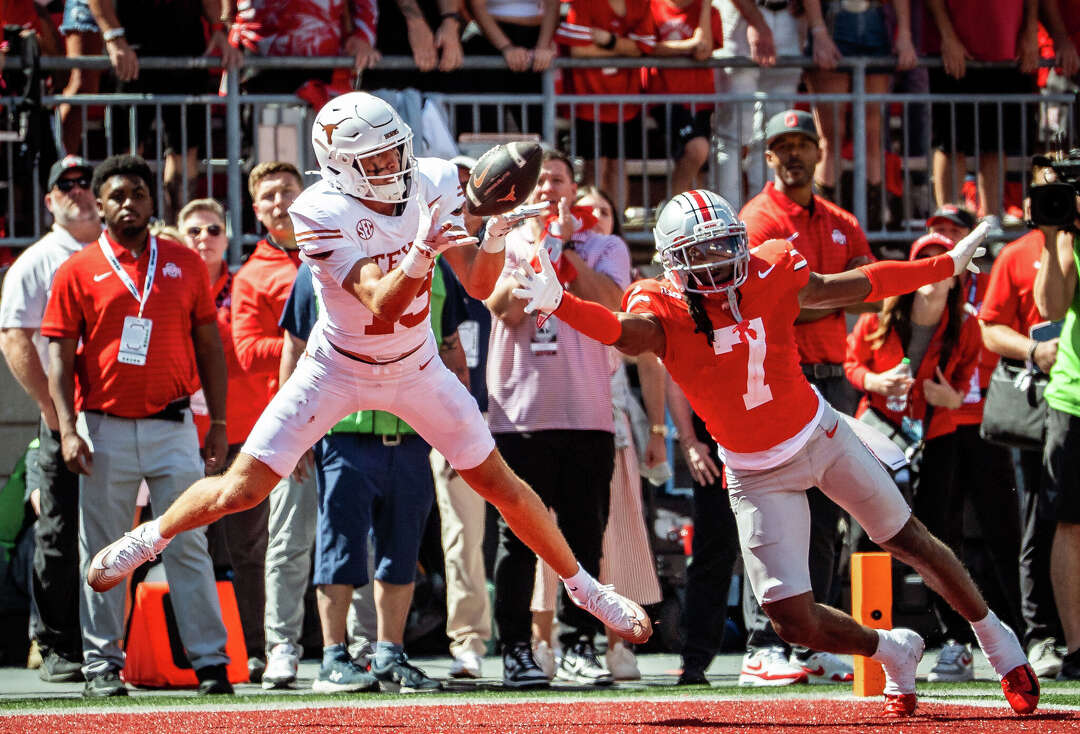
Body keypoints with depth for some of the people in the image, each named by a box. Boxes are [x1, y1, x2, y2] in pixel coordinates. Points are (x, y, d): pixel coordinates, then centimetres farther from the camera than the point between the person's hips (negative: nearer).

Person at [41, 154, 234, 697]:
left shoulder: (185, 264, 9)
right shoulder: (79, 271, 3)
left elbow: (208, 345, 12)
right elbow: (60, 355, 1)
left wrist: (218, 423, 7)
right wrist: (68, 428, -10)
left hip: (172, 427, 1)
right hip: (105, 429, -1)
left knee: (188, 545, -2)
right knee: (102, 551, 3)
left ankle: (210, 661, -1)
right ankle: (101, 663, 8)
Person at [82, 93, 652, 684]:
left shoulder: (428, 186, -14)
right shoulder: (323, 214, -27)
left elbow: (477, 285, -11)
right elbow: (382, 305, -35)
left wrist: (498, 230, -30)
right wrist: (421, 256, -53)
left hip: (415, 368, 3)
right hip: (339, 369, -3)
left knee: (500, 484, 5)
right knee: (241, 490, -5)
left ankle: (583, 587, 23)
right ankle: (148, 538, 23)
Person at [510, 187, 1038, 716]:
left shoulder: (769, 277, -13)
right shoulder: (662, 312, -21)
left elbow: (856, 286, 2)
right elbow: (619, 330, -44)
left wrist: (948, 265, 11)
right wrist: (558, 303, -65)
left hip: (821, 434, 2)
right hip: (758, 476, -2)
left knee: (910, 542, 15)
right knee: (796, 623, -7)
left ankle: (994, 638, 40)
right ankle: (894, 653, 24)